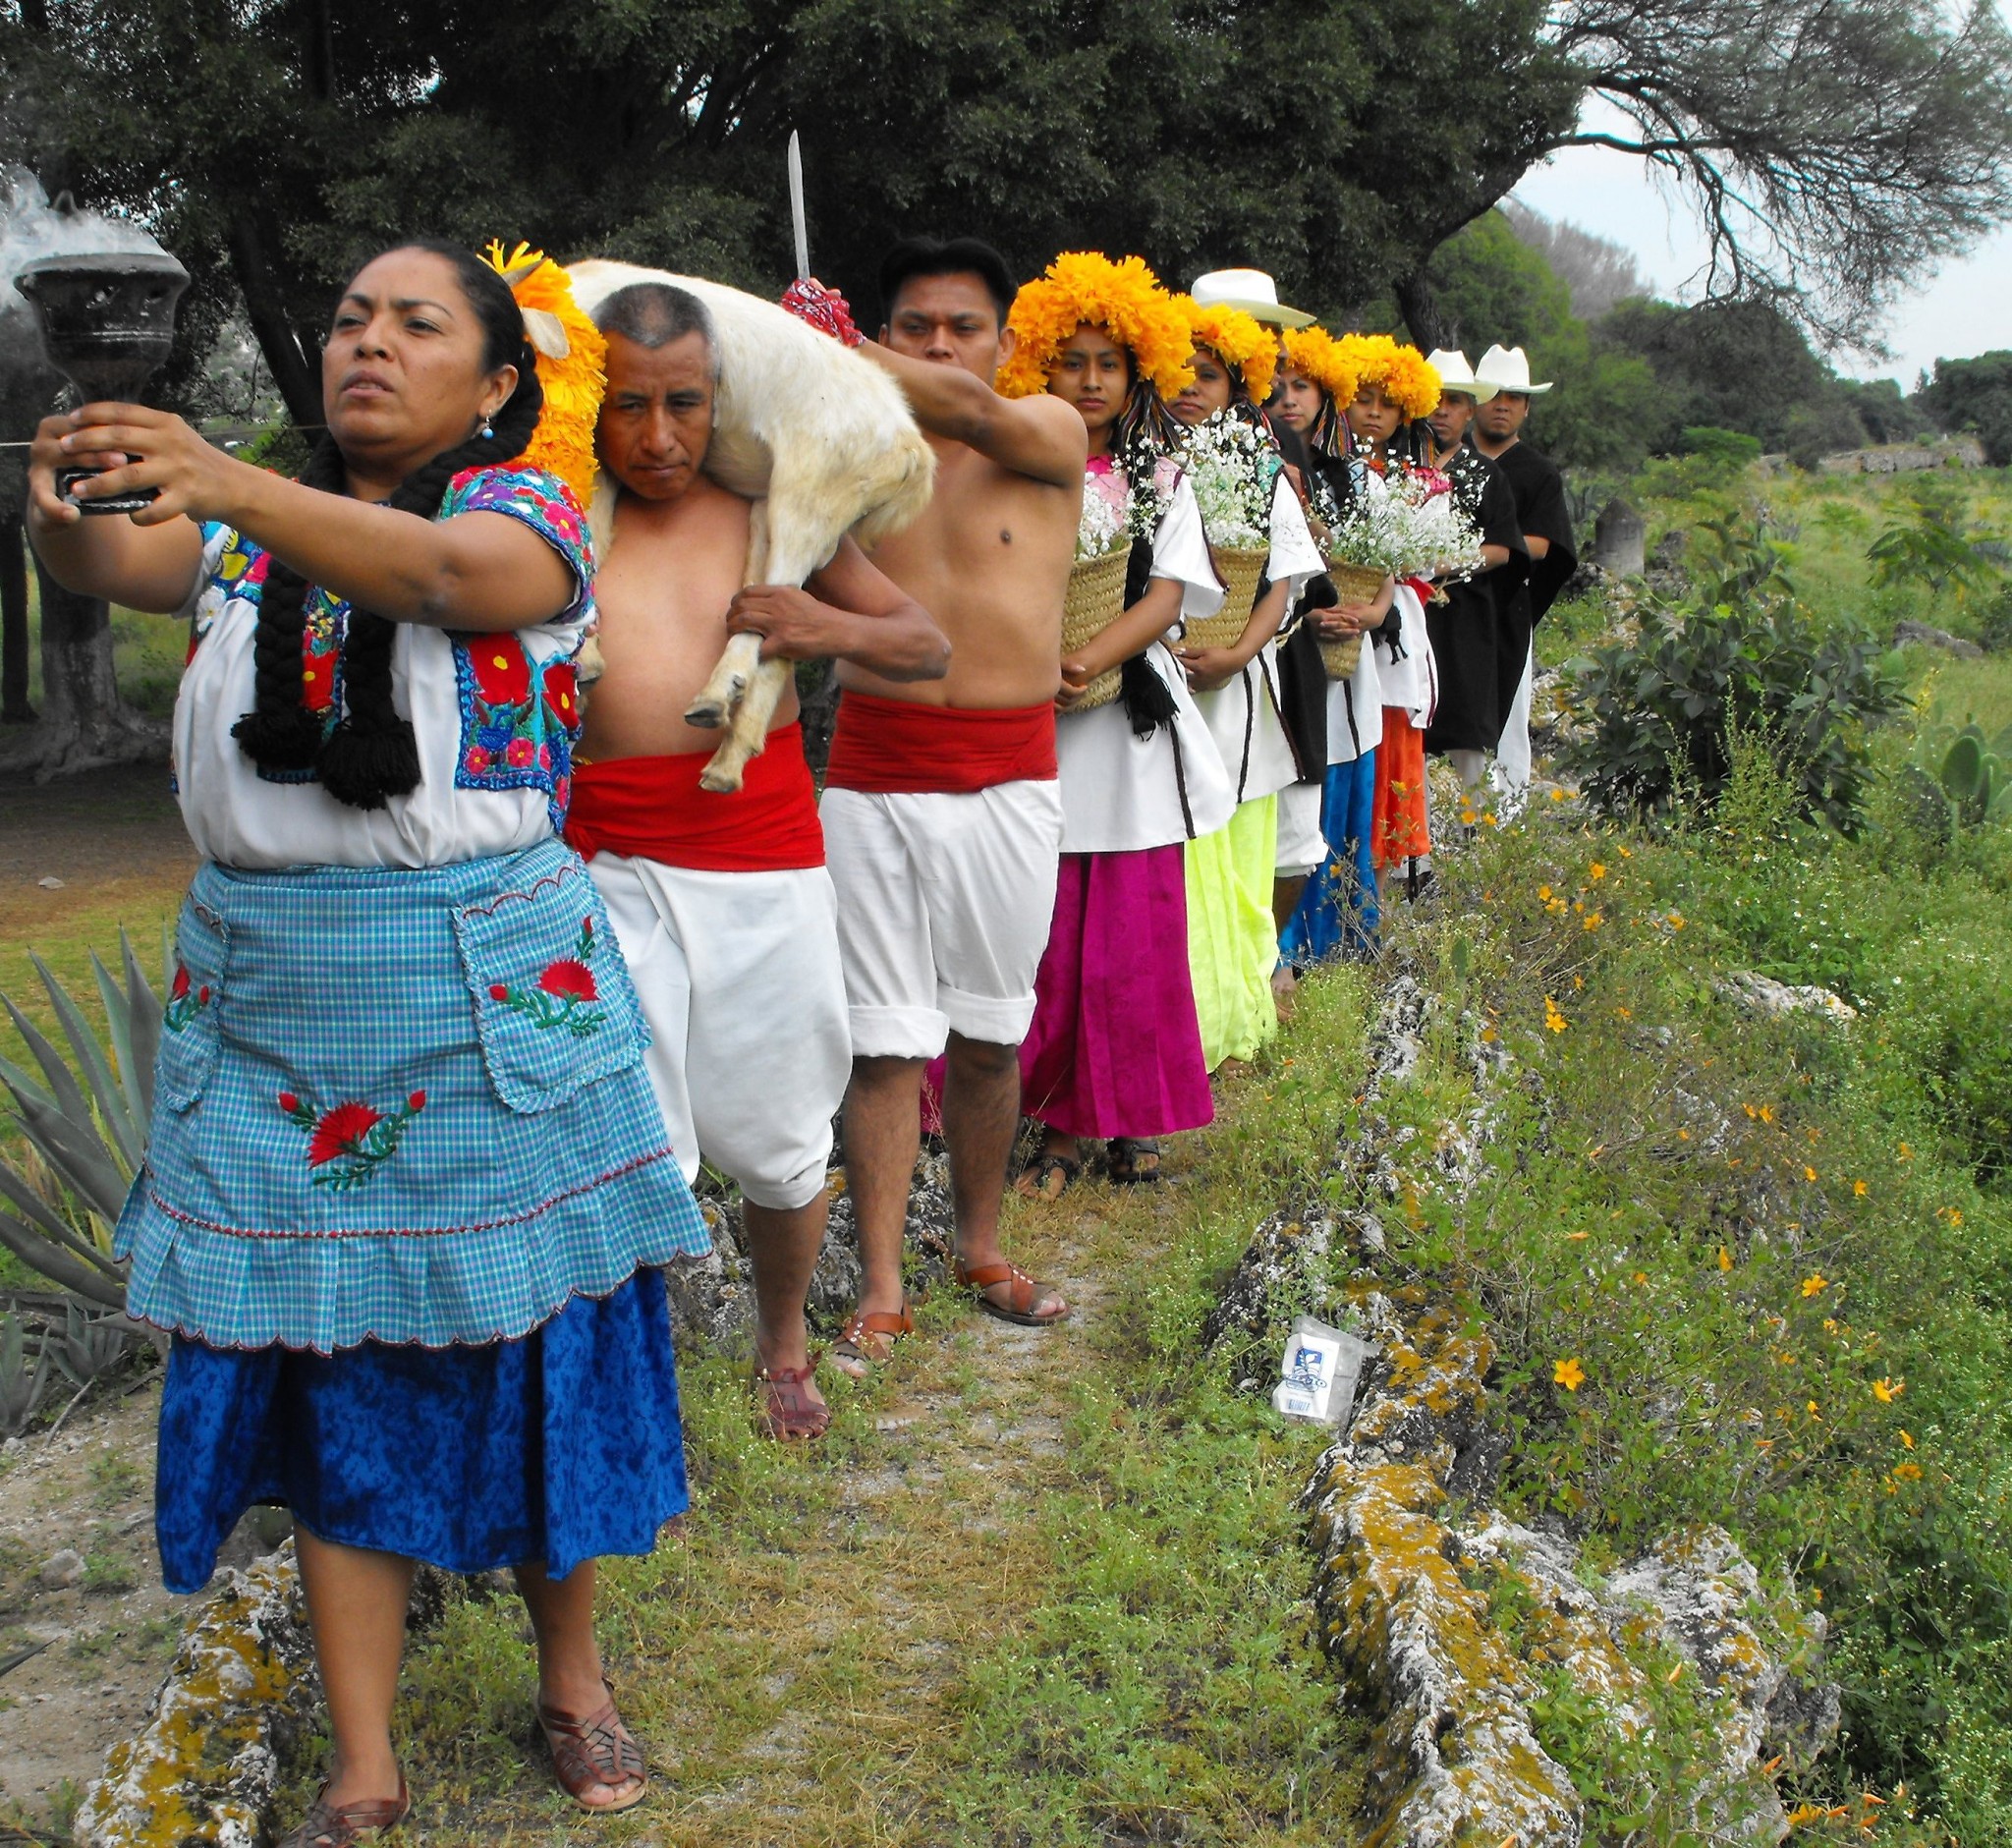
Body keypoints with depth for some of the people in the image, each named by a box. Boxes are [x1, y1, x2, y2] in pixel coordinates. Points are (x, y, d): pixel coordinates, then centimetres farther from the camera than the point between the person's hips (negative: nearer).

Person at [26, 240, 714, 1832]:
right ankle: (363, 1768, 17)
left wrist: (224, 481, -40)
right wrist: (60, 494, -32)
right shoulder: (247, 525, 10)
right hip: (270, 999, 3)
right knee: (323, 1363, 6)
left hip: (485, 1004, -3)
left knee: (527, 1354, 6)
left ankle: (572, 1679, 29)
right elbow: (106, 566, -8)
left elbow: (437, 570, -25)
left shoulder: (523, 507, -3)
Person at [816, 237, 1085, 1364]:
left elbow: (969, 411, -19)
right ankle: (882, 1288, 10)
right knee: (885, 1040, 1)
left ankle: (981, 1249, 30)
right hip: (875, 773, 0)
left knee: (989, 1035, 12)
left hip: (1009, 778, 0)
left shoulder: (1050, 434, 0)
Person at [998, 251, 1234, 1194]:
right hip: (1030, 729, -1)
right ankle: (1062, 1122, 8)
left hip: (1131, 724, 1)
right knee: (1042, 939, -3)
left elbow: (1168, 595, -2)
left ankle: (1128, 1117, 16)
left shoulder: (1159, 478, 10)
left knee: (1135, 935, 3)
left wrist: (1087, 660, -18)